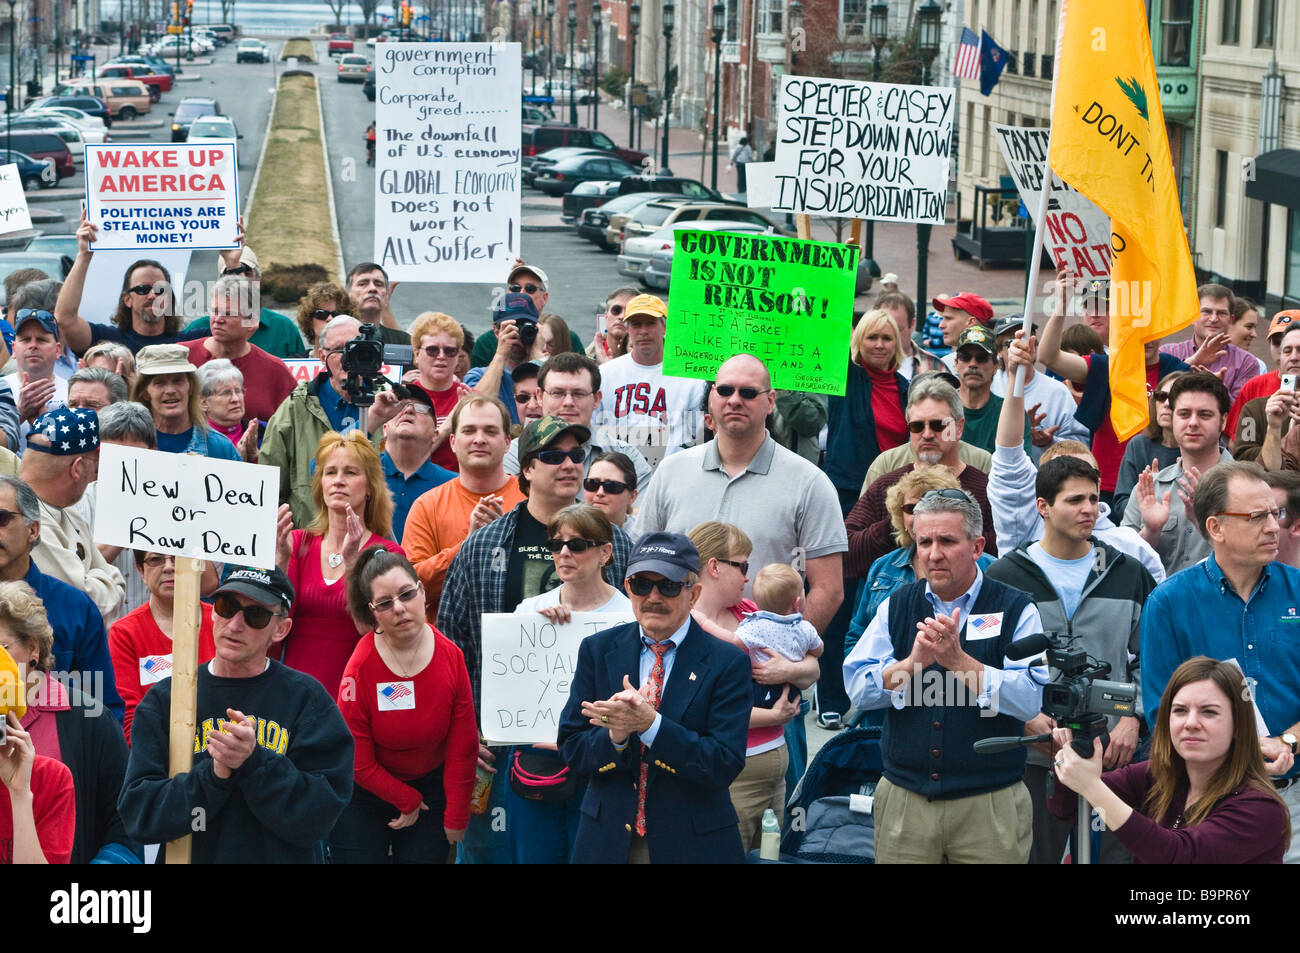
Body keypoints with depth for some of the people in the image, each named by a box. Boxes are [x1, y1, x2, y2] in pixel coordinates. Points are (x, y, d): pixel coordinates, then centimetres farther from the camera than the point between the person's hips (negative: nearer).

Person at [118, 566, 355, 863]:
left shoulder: (307, 699, 3)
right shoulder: (164, 699, 7)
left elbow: (319, 817, -5)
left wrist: (254, 761, -16)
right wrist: (213, 773, -14)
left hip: (284, 858, -1)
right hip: (192, 857, 1)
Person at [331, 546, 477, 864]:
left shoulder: (451, 657, -11)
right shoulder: (361, 668, -20)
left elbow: (462, 750, -4)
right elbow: (358, 762, -13)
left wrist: (456, 820, -1)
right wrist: (408, 801, -5)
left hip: (431, 787, 2)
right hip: (365, 795, -2)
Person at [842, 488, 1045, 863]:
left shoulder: (1016, 611, 0)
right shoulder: (895, 607, 10)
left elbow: (1028, 700, -14)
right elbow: (857, 688, 0)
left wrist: (957, 660, -20)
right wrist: (913, 663, -17)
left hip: (990, 804, -2)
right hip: (904, 801, 3)